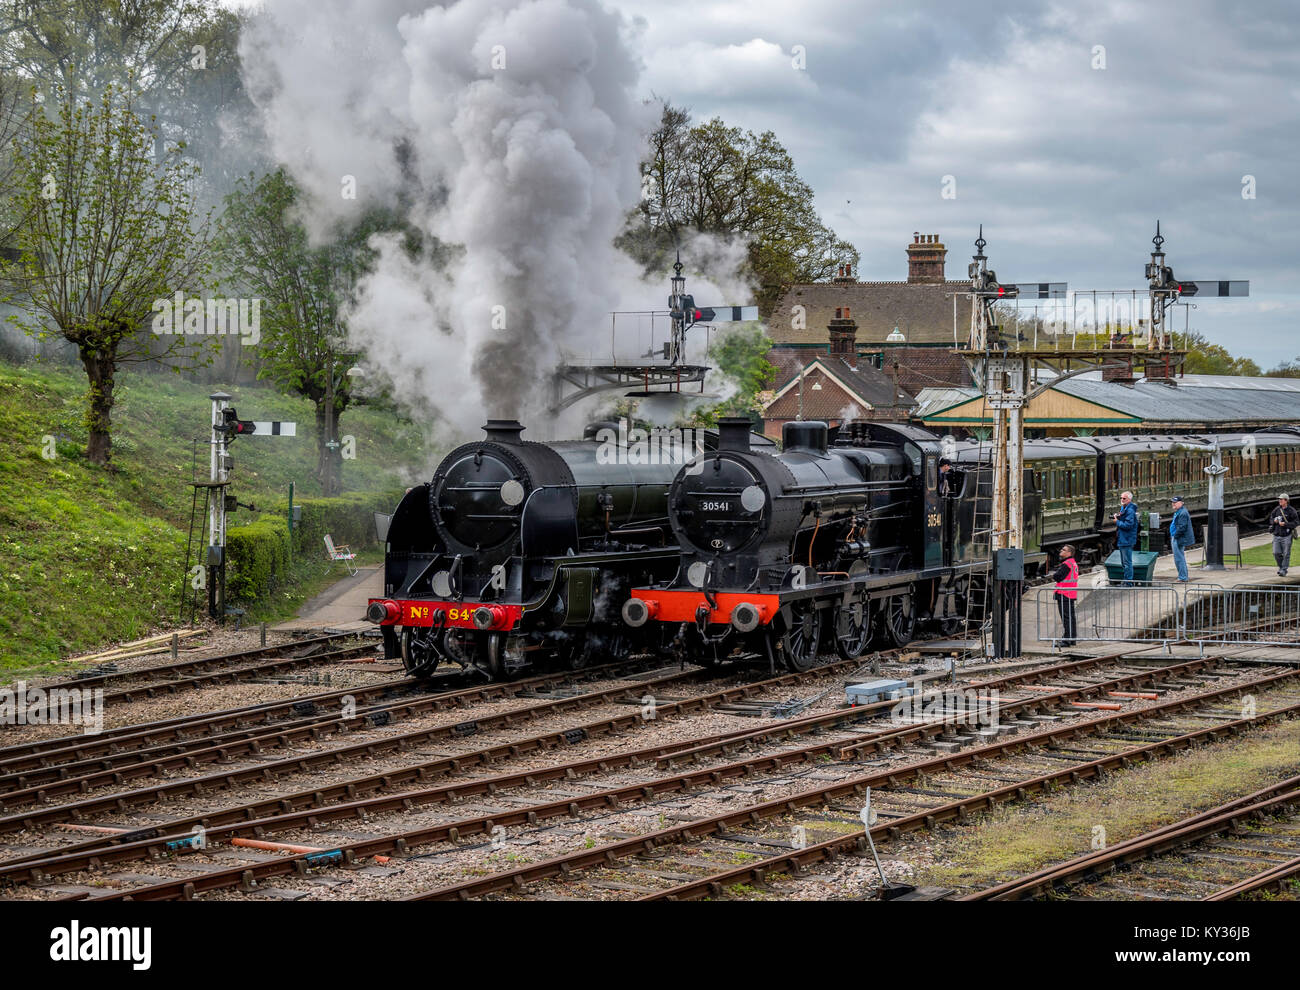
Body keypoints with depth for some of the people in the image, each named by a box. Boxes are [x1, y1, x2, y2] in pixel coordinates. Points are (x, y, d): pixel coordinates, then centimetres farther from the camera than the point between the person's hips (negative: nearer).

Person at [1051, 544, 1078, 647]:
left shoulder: (1066, 564, -16)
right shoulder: (1074, 564, 17)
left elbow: (1058, 577, -18)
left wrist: (1054, 575, 2)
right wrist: (1055, 575, 5)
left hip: (1064, 594, -10)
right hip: (1071, 594, 10)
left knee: (1066, 617, -9)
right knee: (1071, 617, 14)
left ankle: (1066, 640, -11)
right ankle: (1072, 639, 19)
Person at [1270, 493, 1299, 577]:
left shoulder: (1291, 511, -5)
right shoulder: (1276, 510, 9)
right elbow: (1271, 520, 18)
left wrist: (1285, 524, -18)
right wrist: (1274, 521, -6)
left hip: (1286, 536, -4)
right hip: (1276, 535, 4)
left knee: (1286, 554, -3)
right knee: (1276, 553, 1)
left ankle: (1283, 570, 3)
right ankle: (1280, 566, 22)